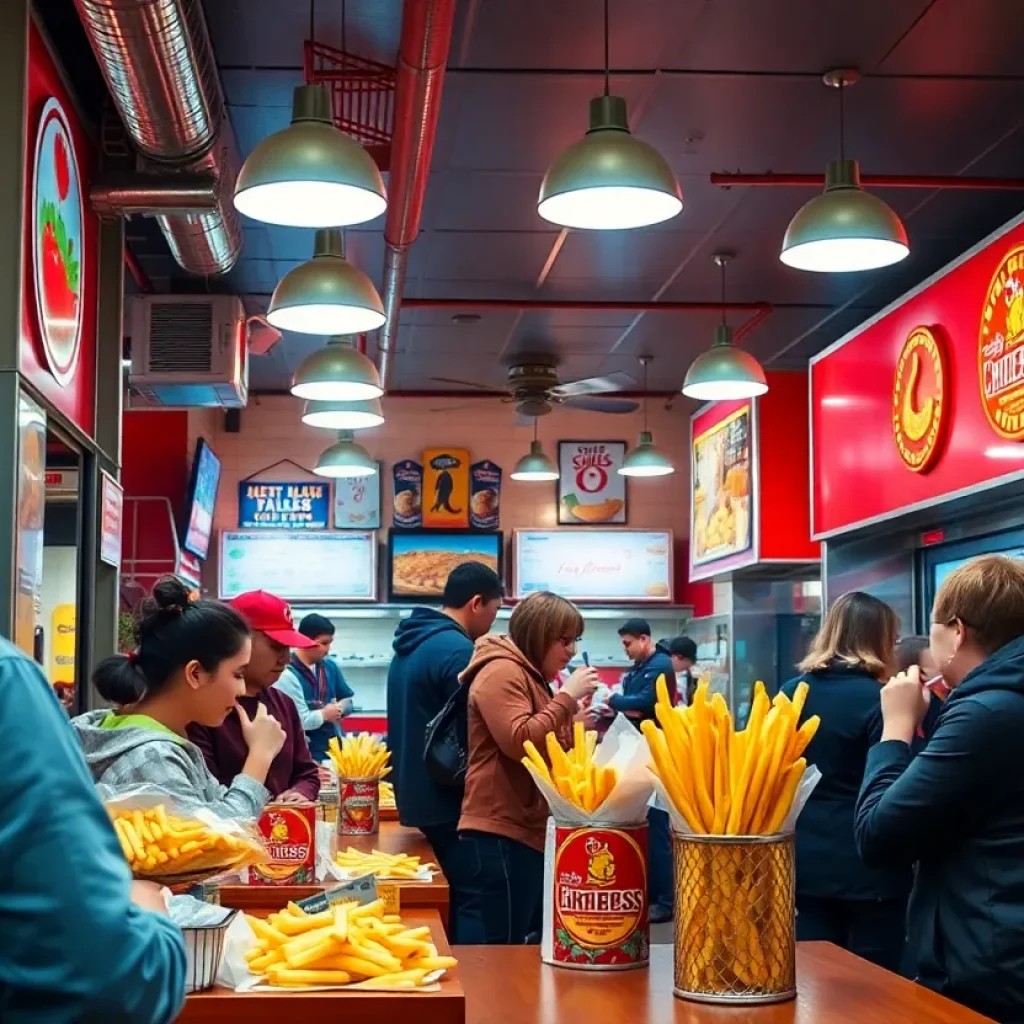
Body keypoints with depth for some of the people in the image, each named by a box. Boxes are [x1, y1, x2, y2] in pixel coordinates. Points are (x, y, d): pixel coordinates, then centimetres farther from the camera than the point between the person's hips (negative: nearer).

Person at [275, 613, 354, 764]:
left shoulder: (330, 666, 7)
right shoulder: (287, 675, -17)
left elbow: (348, 701, 18)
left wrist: (338, 709, -6)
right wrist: (324, 714, -10)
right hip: (304, 755, -7)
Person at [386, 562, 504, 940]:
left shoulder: (410, 644, 13)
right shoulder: (458, 650, -17)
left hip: (417, 795, 10)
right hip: (447, 799, -10)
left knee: (440, 902, 15)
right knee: (466, 904, -4)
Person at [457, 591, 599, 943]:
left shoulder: (531, 677, 22)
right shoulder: (501, 672, -11)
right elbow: (519, 741, -23)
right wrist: (567, 697, -16)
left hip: (529, 832, 11)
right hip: (500, 834, -11)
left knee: (521, 952, 12)